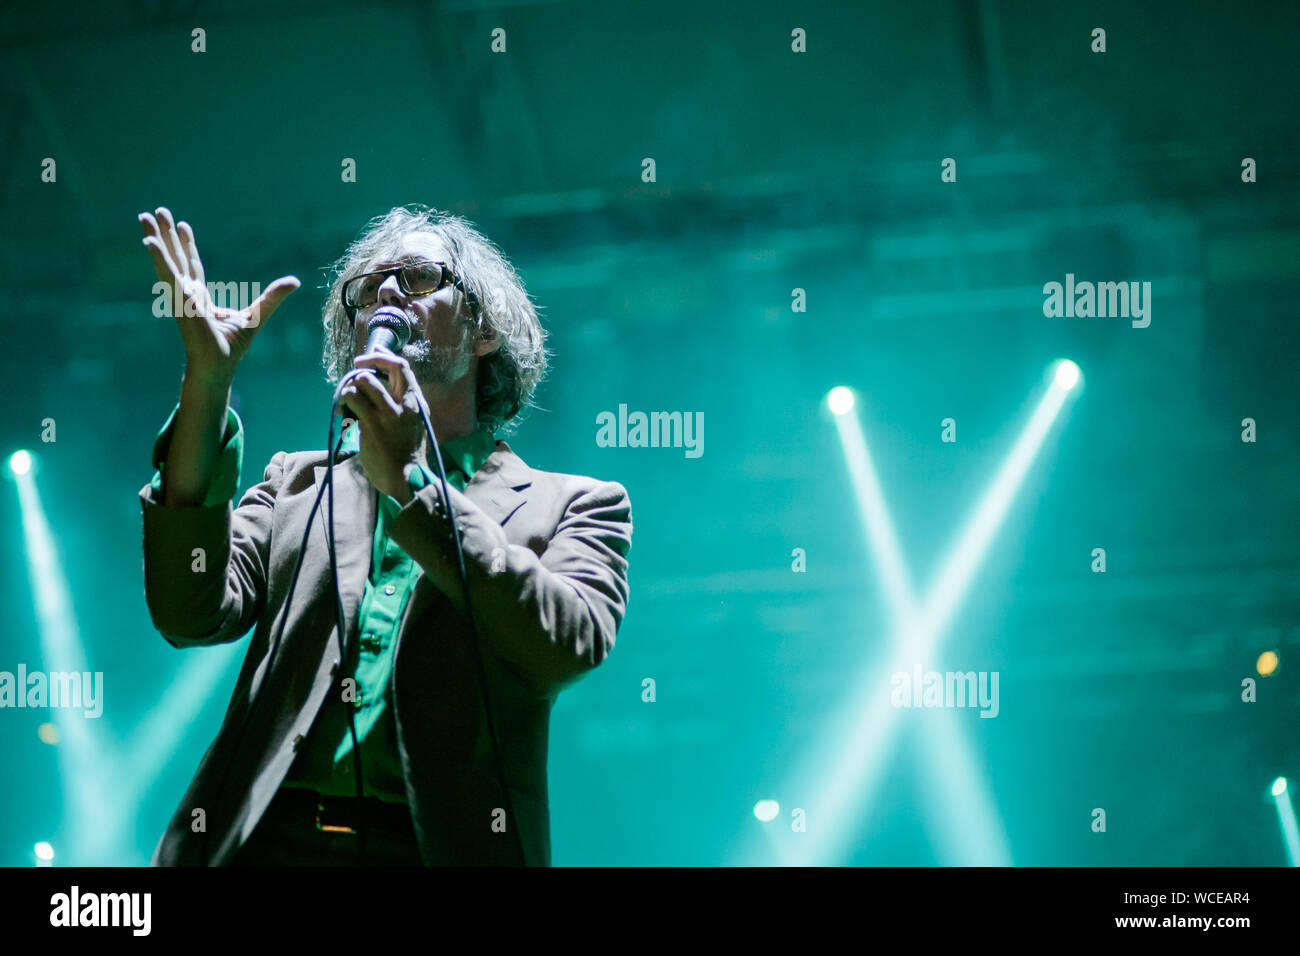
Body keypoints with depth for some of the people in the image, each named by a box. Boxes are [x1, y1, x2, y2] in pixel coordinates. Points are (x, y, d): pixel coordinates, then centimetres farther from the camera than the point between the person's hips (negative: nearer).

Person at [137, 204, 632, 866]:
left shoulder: (576, 506, 15)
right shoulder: (299, 483, 22)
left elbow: (568, 647, -4)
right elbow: (193, 613, 6)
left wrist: (409, 481, -4)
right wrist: (208, 382, 0)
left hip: (441, 845, -1)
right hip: (269, 842, 1)